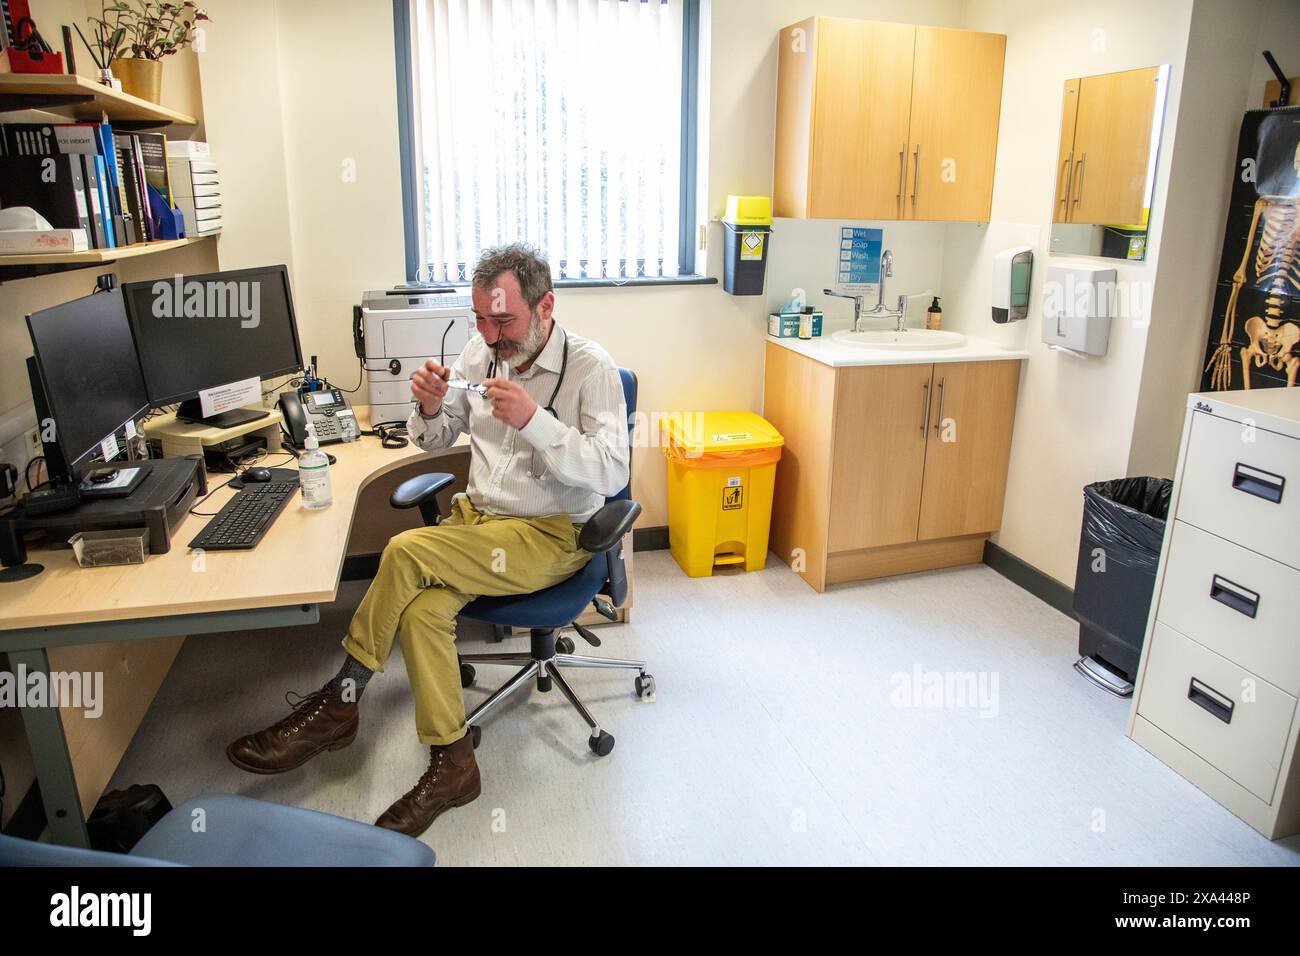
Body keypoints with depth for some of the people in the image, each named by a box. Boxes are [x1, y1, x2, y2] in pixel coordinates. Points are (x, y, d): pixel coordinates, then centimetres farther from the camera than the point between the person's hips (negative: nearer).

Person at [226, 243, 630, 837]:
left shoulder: (591, 367, -11)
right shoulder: (482, 352, 6)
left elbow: (611, 473, -20)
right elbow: (436, 440, 15)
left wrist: (533, 420, -30)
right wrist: (430, 408, -9)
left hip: (551, 535, -5)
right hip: (476, 515, 6)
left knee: (406, 553, -25)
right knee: (421, 609, -24)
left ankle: (338, 704, -7)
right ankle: (450, 765, -9)